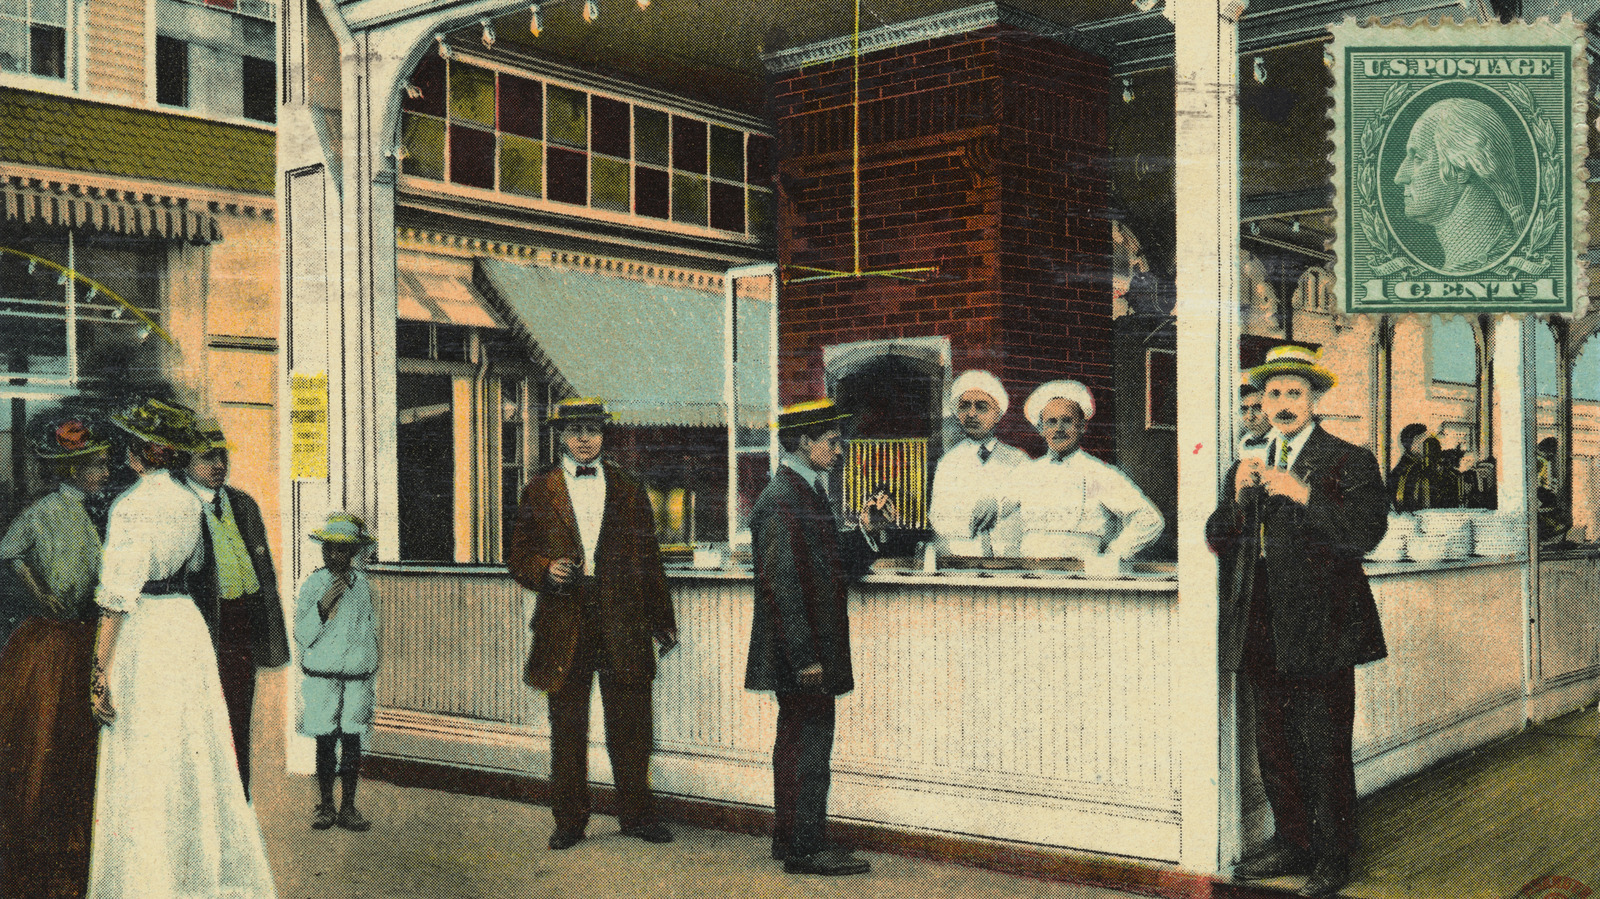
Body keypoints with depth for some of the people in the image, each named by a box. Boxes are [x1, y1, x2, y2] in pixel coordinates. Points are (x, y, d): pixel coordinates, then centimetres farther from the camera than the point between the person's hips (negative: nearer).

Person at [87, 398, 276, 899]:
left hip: (144, 631, -7)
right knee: (193, 751, 14)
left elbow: (118, 596, -20)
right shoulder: (190, 502, 8)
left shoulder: (134, 504, -15)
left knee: (142, 763, 0)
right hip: (188, 622, 7)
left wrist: (101, 671, -19)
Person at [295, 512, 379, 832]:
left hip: (357, 677, 2)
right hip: (321, 677, -2)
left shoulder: (362, 585, 7)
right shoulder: (311, 585, -1)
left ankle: (348, 808, 12)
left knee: (352, 741, 3)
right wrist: (324, 605, -18)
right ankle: (326, 806, 15)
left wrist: (371, 668, 16)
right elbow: (302, 636, -6)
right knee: (325, 742, 3)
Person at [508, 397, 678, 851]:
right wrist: (546, 571, -14)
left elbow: (649, 558, 12)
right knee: (567, 728, 5)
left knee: (631, 724, 4)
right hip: (565, 624, -1)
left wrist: (662, 620, 9)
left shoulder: (628, 490, 11)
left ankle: (637, 814, 17)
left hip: (623, 624, 1)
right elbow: (519, 558, 8)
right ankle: (569, 821, 16)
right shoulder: (539, 492, 8)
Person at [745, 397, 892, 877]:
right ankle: (806, 848, 4)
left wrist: (866, 530, 4)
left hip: (812, 650, 11)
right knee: (808, 745, -4)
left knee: (798, 742, 17)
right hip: (800, 652, -11)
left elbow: (831, 564, 18)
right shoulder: (781, 500, -18)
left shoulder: (808, 491, 14)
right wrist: (804, 657, -23)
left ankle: (790, 839, 27)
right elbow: (781, 585, -23)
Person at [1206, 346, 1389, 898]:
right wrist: (1237, 497, -5)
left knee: (1325, 749, -1)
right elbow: (1218, 542, 12)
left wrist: (1303, 494, -18)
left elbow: (1367, 531, -13)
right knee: (1274, 747, 11)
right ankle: (1293, 846, 24)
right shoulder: (1246, 467, 17)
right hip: (1263, 634, 5)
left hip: (1319, 629, -5)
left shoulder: (1350, 462, 1)